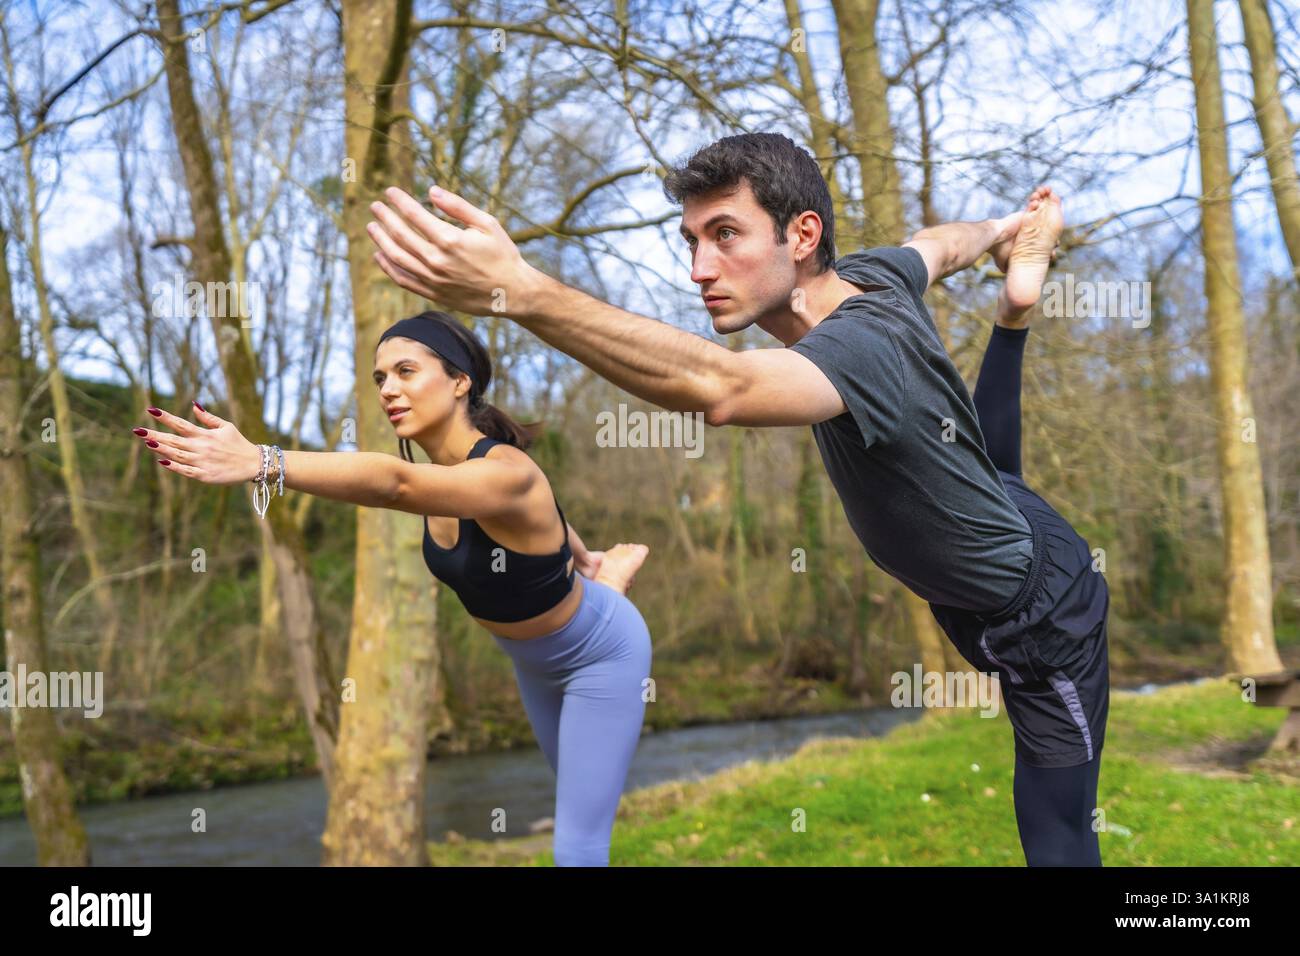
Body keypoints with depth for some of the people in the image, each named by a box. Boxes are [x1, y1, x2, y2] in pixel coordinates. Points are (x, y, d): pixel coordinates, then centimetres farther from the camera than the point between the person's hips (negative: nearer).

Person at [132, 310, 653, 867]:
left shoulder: (509, 473, -39)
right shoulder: (438, 474, -13)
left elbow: (394, 484, -59)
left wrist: (260, 462, -71)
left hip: (599, 654, -8)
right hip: (534, 657, 8)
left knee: (576, 847, -3)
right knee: (579, 798, 26)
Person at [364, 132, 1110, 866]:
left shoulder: (860, 346, -44)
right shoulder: (876, 272, -17)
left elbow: (717, 389, -64)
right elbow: (943, 243, 8)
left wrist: (520, 292, -74)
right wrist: (1003, 228, 31)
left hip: (1041, 620, -8)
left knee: (1059, 844, -1)